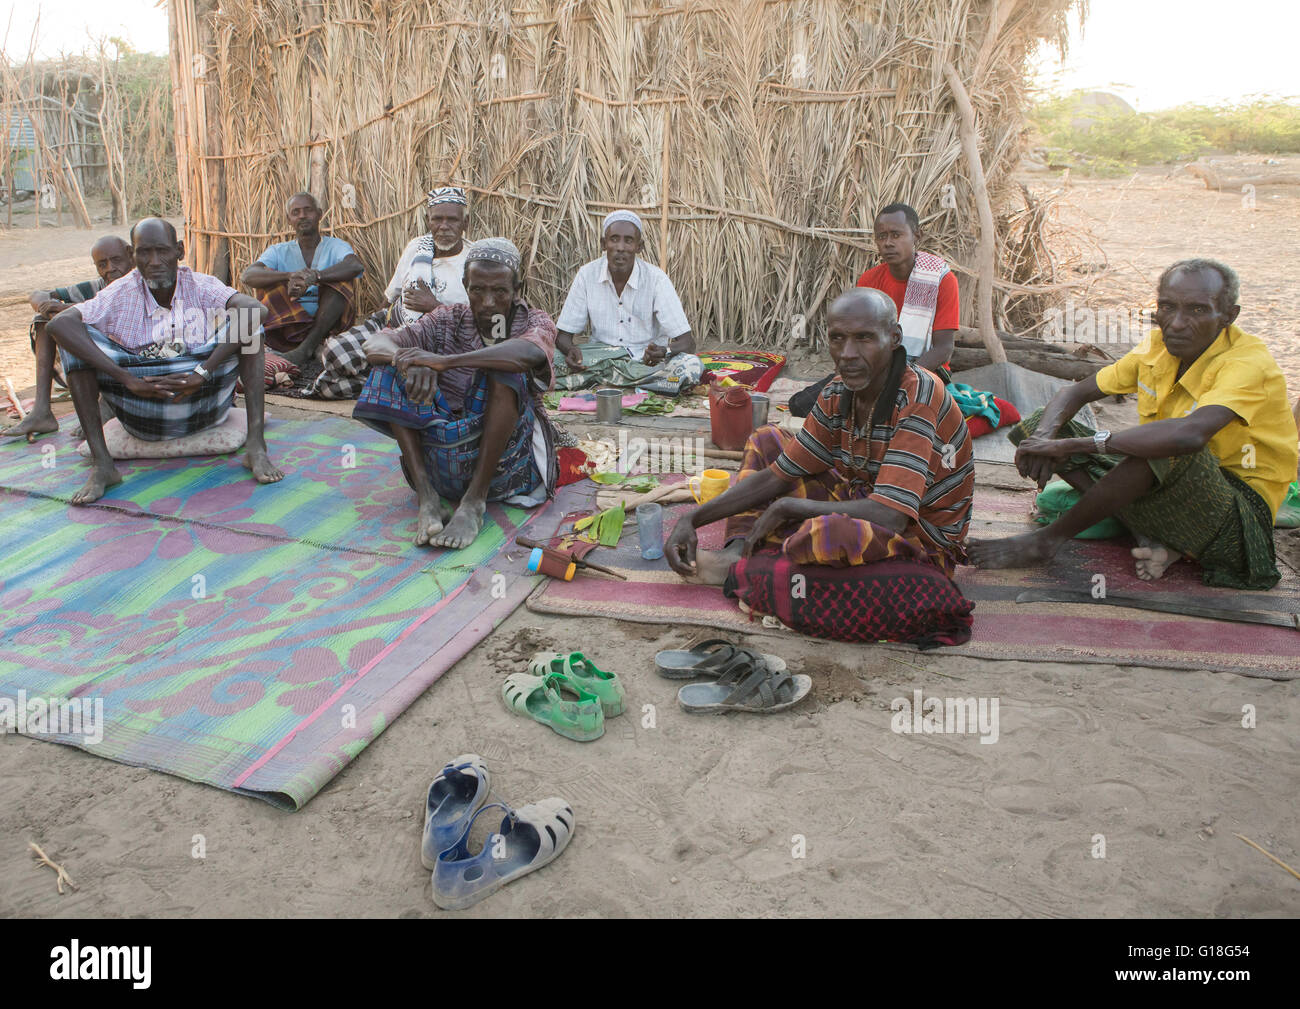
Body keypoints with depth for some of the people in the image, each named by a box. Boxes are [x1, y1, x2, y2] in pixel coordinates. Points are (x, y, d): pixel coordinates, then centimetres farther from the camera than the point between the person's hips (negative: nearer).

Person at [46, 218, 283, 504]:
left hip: (203, 405, -1)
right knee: (76, 335, -14)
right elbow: (57, 324, -18)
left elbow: (256, 310, -23)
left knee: (245, 319, -16)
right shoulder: (121, 295, -1)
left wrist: (202, 373, -31)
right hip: (143, 414, 1)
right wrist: (128, 380, -30)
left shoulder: (201, 287, -2)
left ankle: (255, 445, -27)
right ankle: (101, 464, -18)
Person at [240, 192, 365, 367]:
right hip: (289, 325, 2)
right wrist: (290, 275, -28)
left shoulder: (335, 246, 8)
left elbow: (356, 266, -18)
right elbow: (247, 276, -7)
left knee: (342, 280, -22)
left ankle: (308, 346, -35)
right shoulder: (279, 251, 13)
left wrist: (313, 277, -33)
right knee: (267, 277, -15)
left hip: (329, 324, -2)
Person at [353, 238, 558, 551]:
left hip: (508, 459, -3)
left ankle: (474, 502, -26)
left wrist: (446, 361, -35)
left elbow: (531, 353, -28)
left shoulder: (535, 322, -1)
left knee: (506, 370, -26)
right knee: (390, 369, -10)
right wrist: (408, 360, -30)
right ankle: (427, 497, -21)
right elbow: (375, 345, -6)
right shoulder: (448, 321, 7)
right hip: (447, 461, 3)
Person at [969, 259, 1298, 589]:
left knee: (1171, 452, -41)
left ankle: (1048, 539, -22)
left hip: (1240, 510, -7)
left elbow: (1189, 434, -41)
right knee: (1034, 426, -4)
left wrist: (1073, 444, -35)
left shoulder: (1248, 363, -22)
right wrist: (1045, 436, -19)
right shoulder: (1158, 346, 0)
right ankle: (1150, 535, -17)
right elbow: (1076, 392, 5)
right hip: (1165, 485, 7)